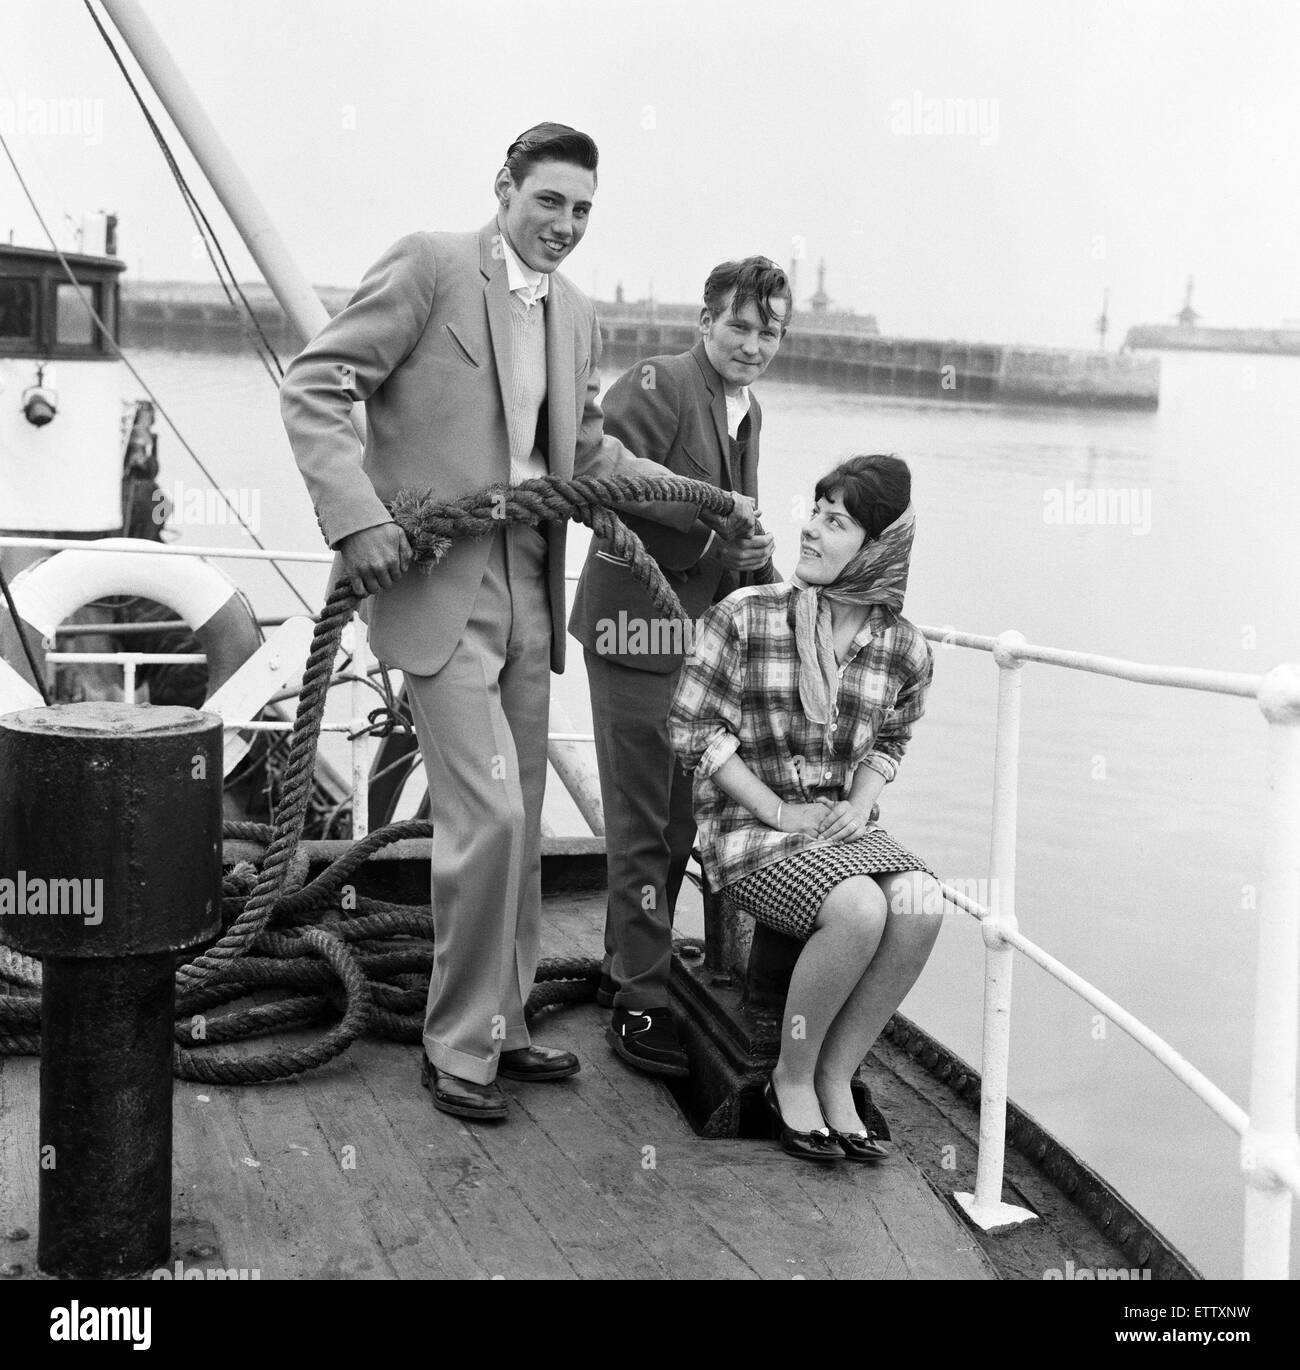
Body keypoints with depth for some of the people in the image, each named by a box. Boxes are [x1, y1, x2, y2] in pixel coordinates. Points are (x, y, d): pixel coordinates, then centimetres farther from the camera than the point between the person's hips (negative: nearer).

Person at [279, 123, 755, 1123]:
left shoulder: (577, 317, 14)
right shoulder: (429, 265, -7)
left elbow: (589, 453, 22)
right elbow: (313, 388, -10)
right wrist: (355, 516, -22)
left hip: (529, 590, 7)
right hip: (437, 587, -7)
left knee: (518, 823, 13)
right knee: (487, 816, -10)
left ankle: (502, 1024, 28)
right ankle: (456, 1048, 7)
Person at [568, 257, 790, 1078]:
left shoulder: (748, 411, 14)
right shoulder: (655, 386, -12)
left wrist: (759, 568, 4)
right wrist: (713, 540, -23)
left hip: (701, 633, 8)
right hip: (637, 625, -8)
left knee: (676, 818, 16)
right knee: (642, 824, -2)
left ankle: (627, 968, 32)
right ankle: (641, 1008, 7)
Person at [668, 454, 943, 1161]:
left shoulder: (904, 649, 2)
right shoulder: (743, 617, -9)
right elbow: (692, 727, -6)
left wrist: (860, 803, -3)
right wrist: (780, 812, -12)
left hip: (842, 823, 4)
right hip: (748, 827, -4)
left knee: (920, 904, -26)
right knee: (859, 909, -31)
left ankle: (834, 1079, -7)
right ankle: (791, 1080, -6)